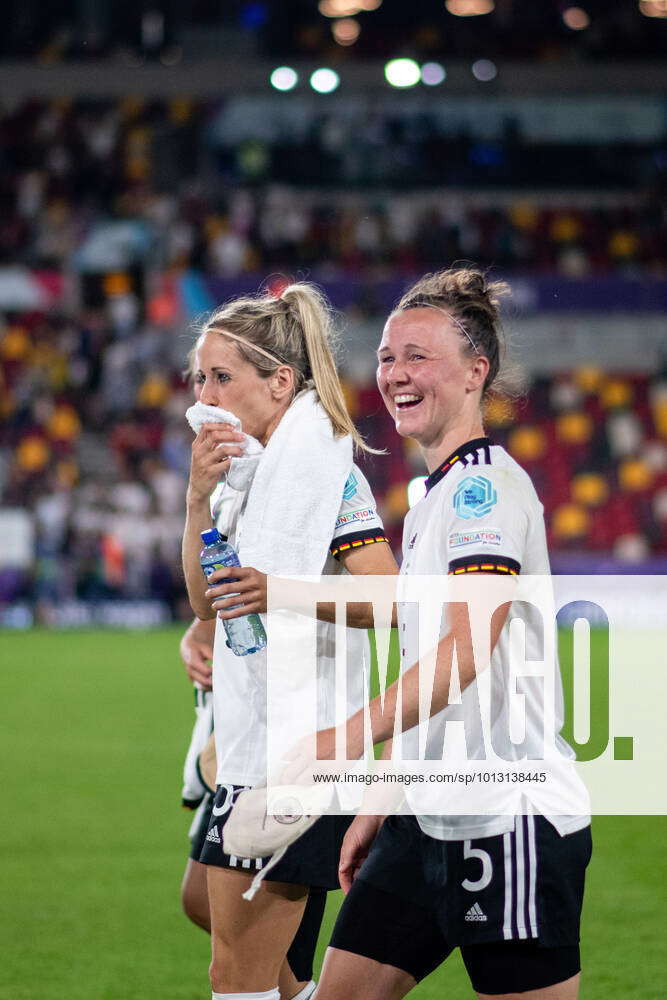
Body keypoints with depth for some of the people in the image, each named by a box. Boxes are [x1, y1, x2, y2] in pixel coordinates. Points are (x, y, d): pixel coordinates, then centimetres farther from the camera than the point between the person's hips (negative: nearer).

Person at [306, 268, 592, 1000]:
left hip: (510, 825, -10)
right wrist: (379, 803, 20)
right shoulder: (432, 495, 17)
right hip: (429, 823, 10)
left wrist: (347, 739, -39)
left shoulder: (488, 486, -14)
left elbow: (466, 652, -28)